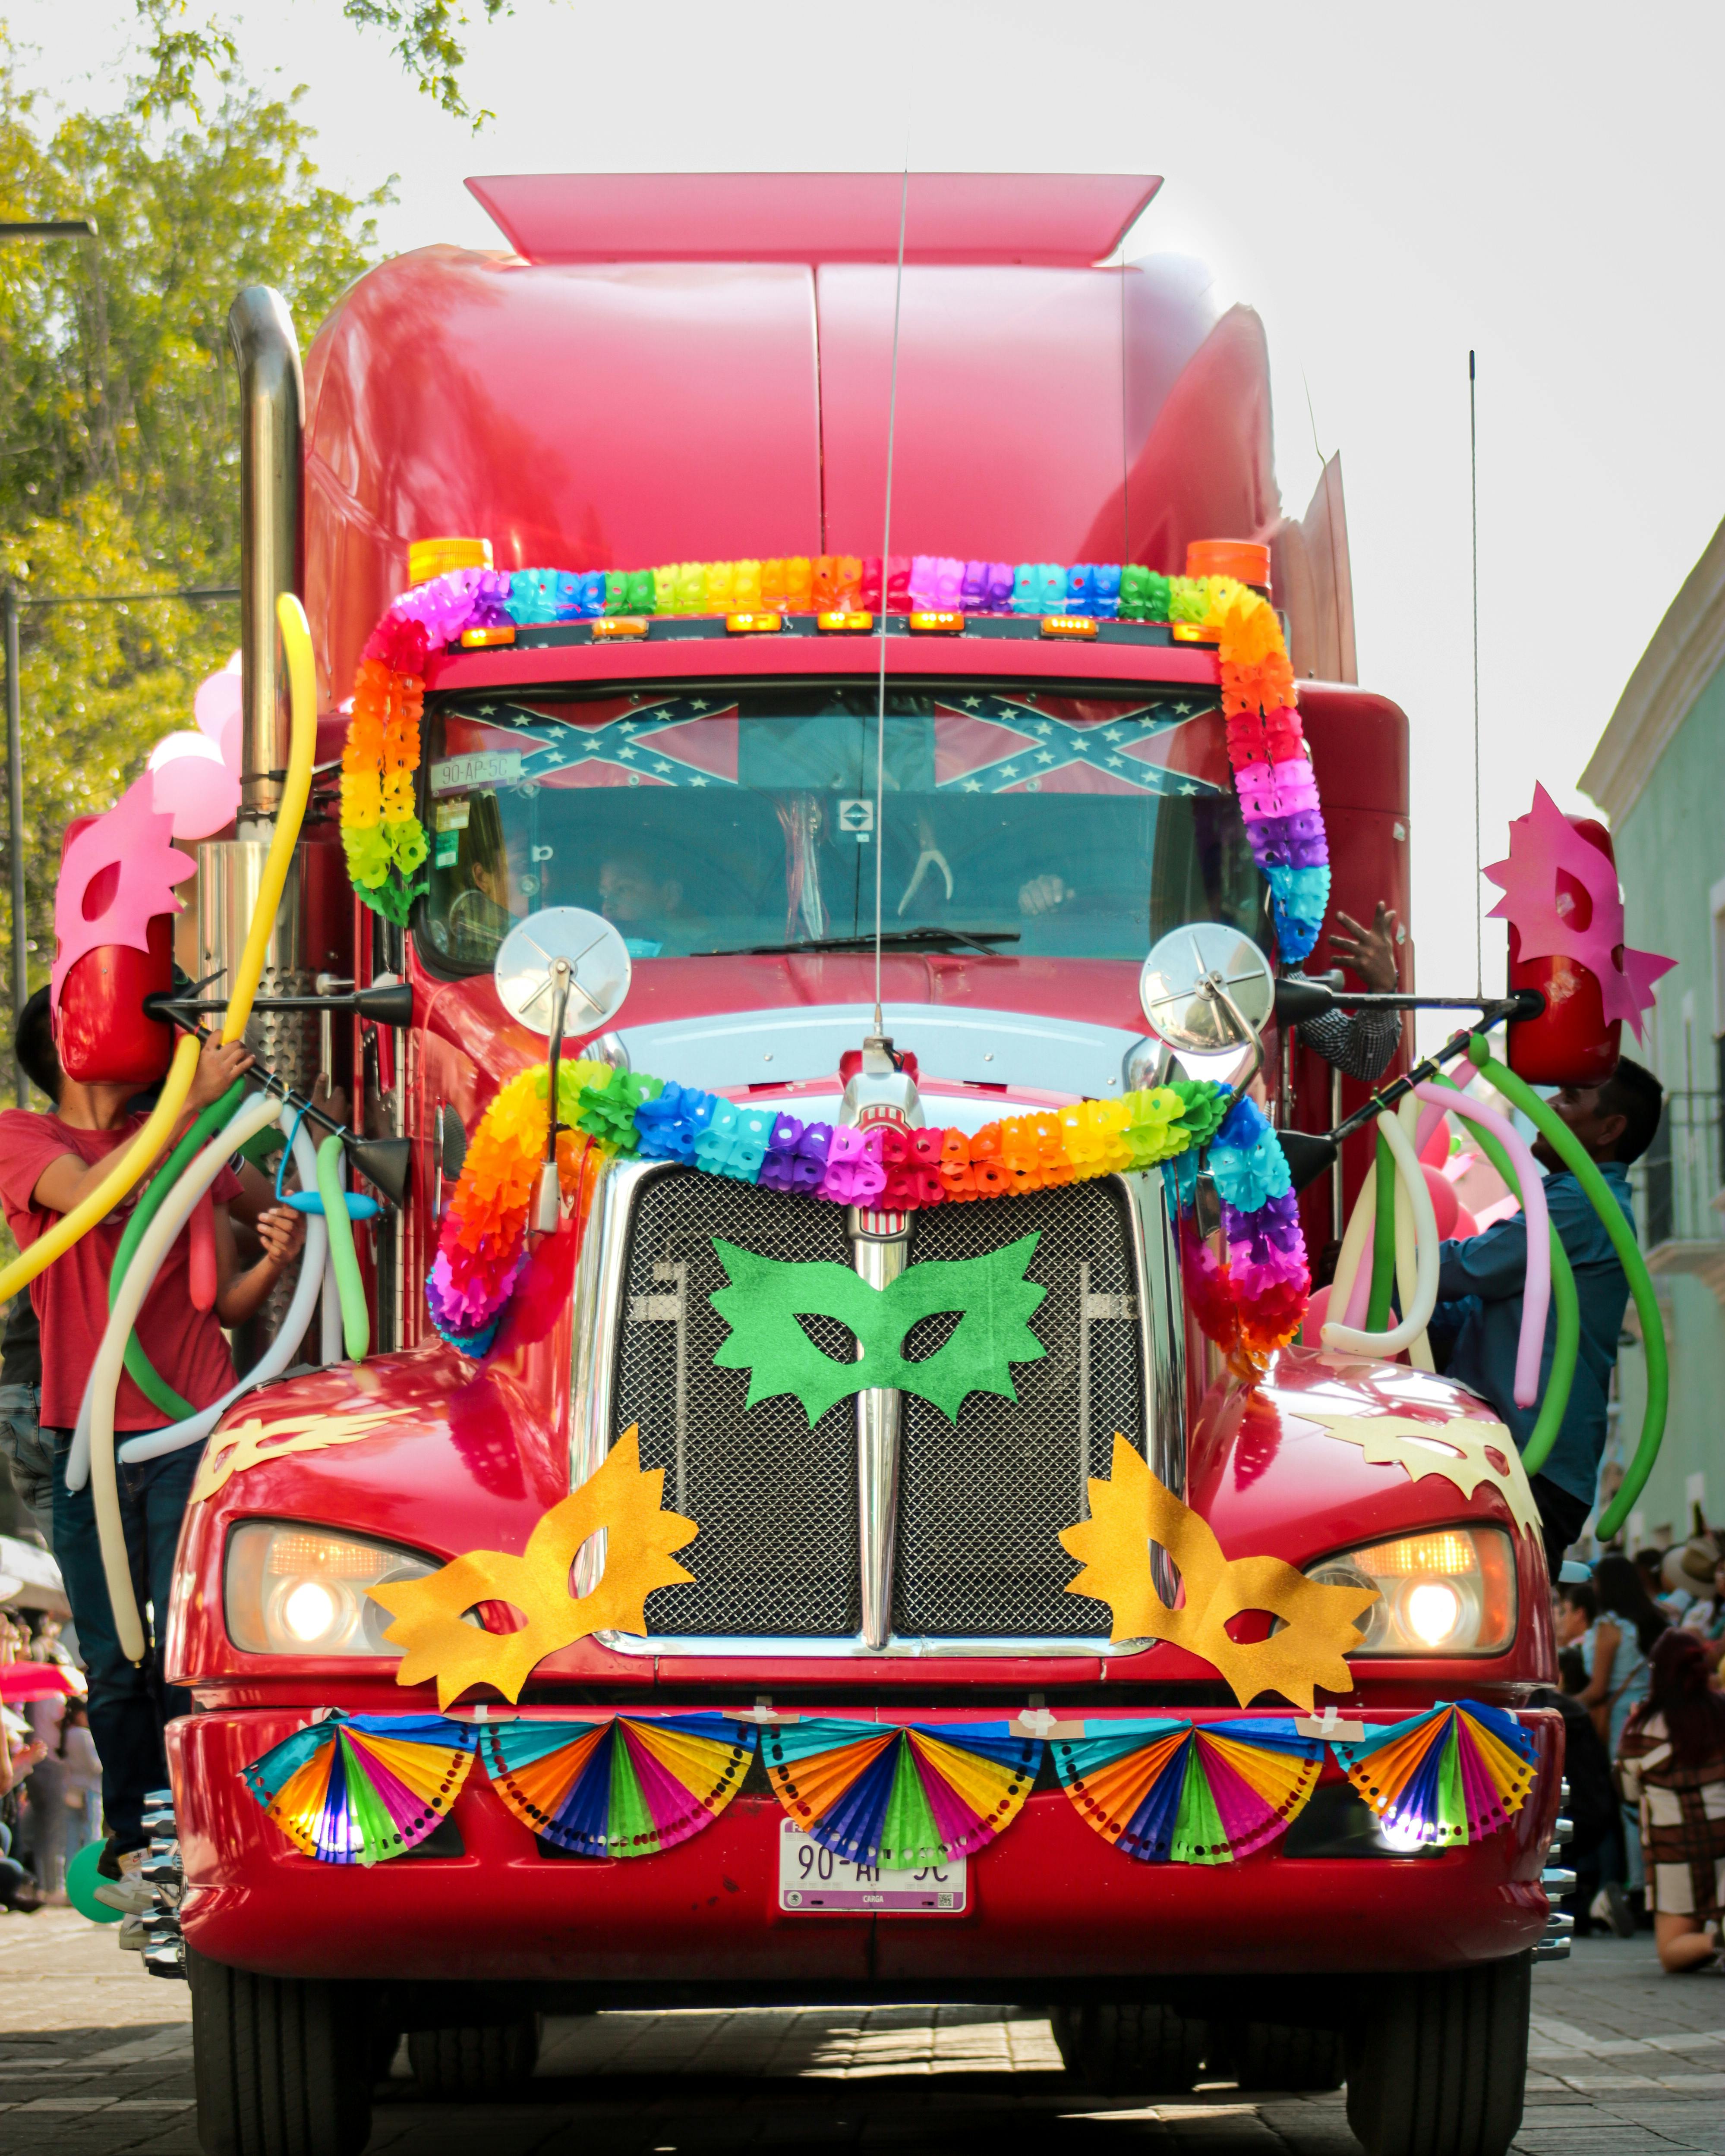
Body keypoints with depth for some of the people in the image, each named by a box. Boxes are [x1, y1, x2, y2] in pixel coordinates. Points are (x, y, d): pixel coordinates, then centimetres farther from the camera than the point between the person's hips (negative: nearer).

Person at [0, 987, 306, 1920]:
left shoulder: (186, 1139, 11)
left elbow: (223, 1302, 13)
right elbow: (97, 1194, -19)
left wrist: (274, 1260, -8)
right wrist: (193, 1100, -20)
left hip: (191, 1432, 1)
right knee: (113, 1665, 2)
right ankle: (134, 1844, 13)